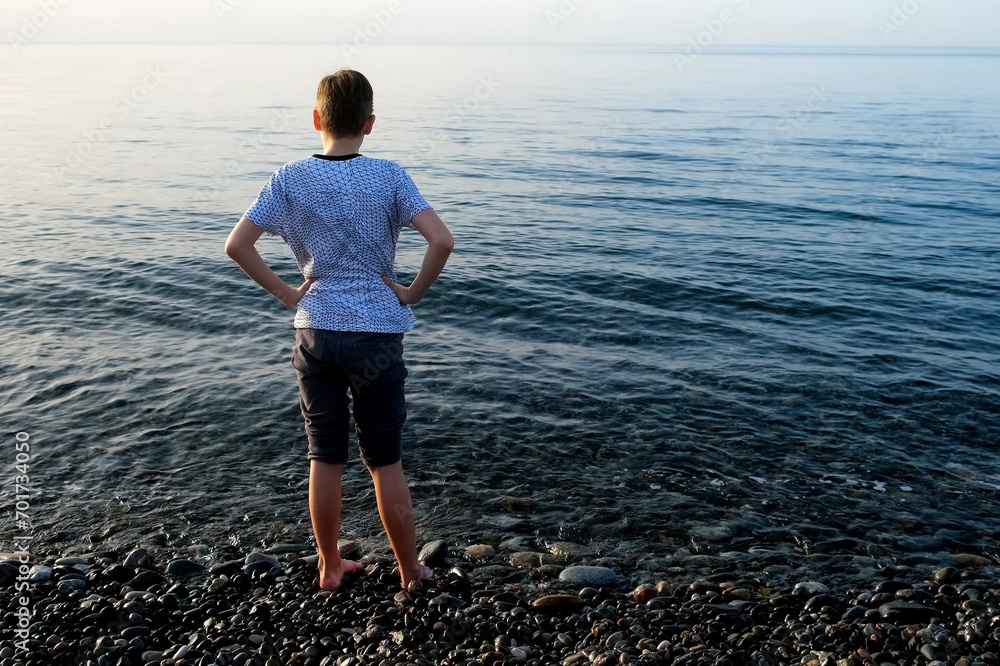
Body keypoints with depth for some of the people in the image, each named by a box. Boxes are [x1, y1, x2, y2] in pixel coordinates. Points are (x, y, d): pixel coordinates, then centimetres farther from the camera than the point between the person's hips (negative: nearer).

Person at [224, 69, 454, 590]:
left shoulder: (290, 179, -2)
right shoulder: (389, 177, -7)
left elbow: (236, 245, -6)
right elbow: (442, 241, -17)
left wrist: (285, 293, 2)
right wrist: (413, 293, -4)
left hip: (316, 332, 2)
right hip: (377, 335, -1)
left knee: (325, 458, 13)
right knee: (385, 461, 10)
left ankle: (331, 567, 28)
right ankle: (410, 571, 23)